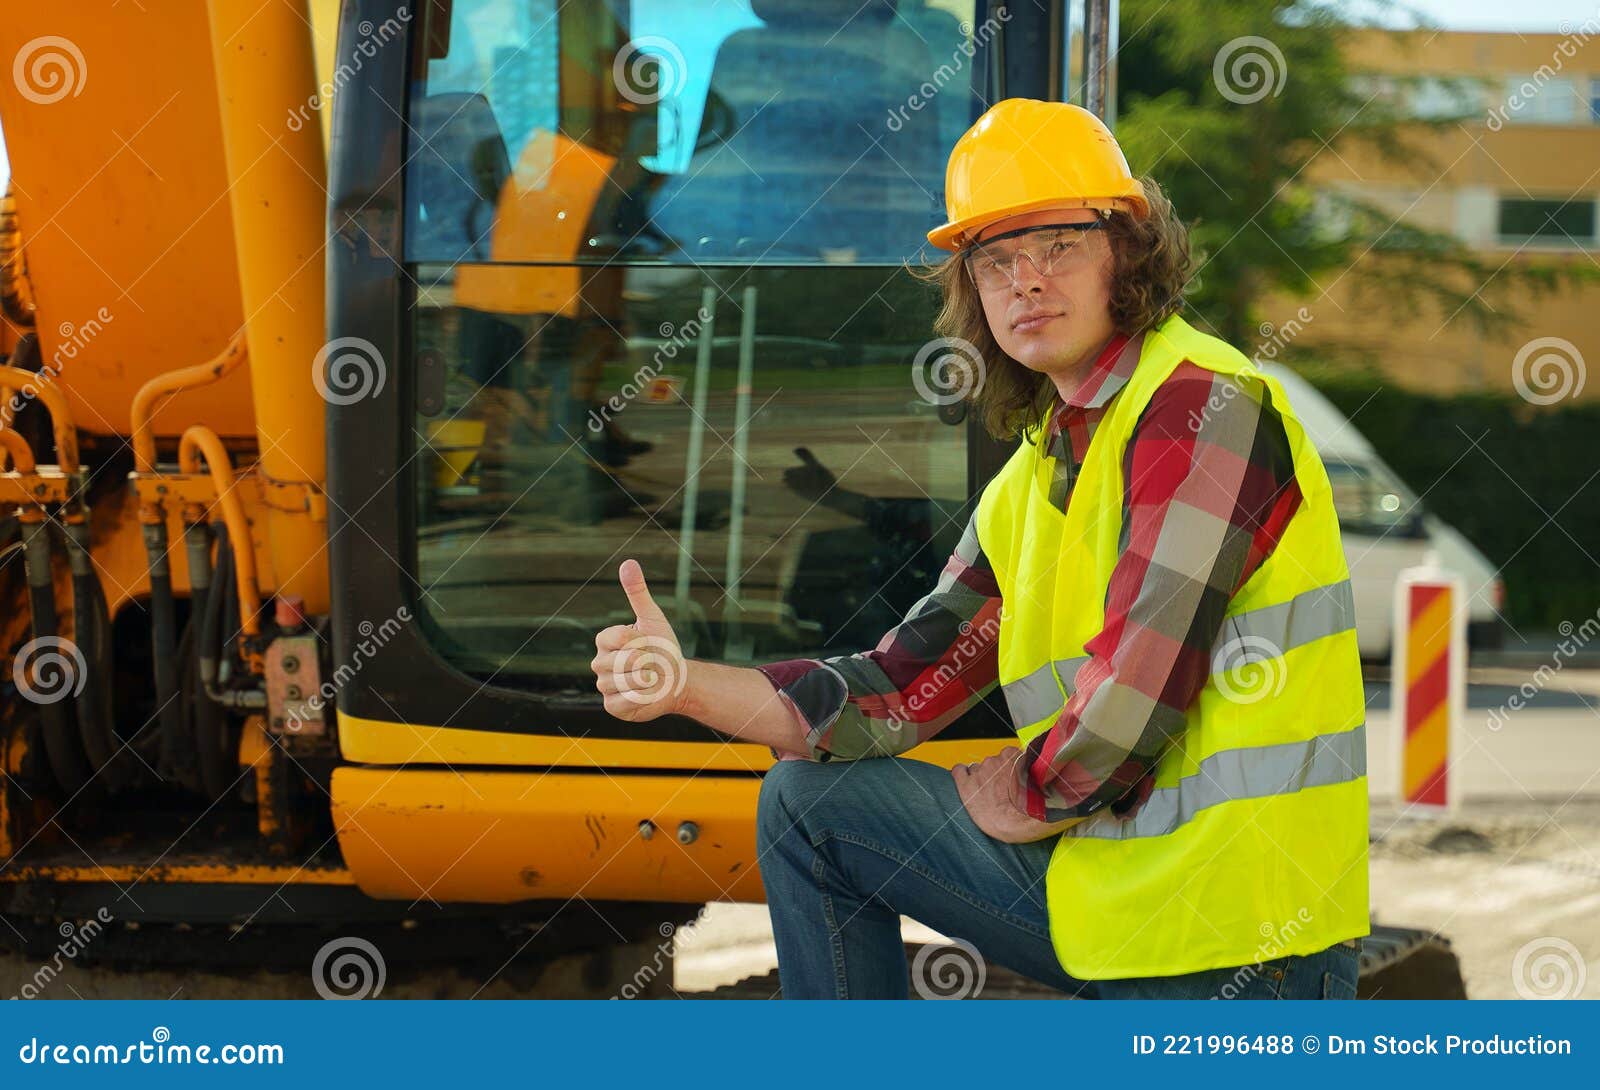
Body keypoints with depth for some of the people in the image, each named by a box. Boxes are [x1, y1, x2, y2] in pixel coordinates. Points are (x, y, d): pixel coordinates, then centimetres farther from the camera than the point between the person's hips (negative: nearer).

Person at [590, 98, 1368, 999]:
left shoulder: (1206, 404, -14)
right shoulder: (1029, 485, 15)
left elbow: (1141, 685, -21)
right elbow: (900, 695, 13)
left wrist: (1025, 795, -3)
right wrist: (689, 685, 0)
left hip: (1232, 934, -9)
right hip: (1099, 888, 9)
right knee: (809, 801, 12)